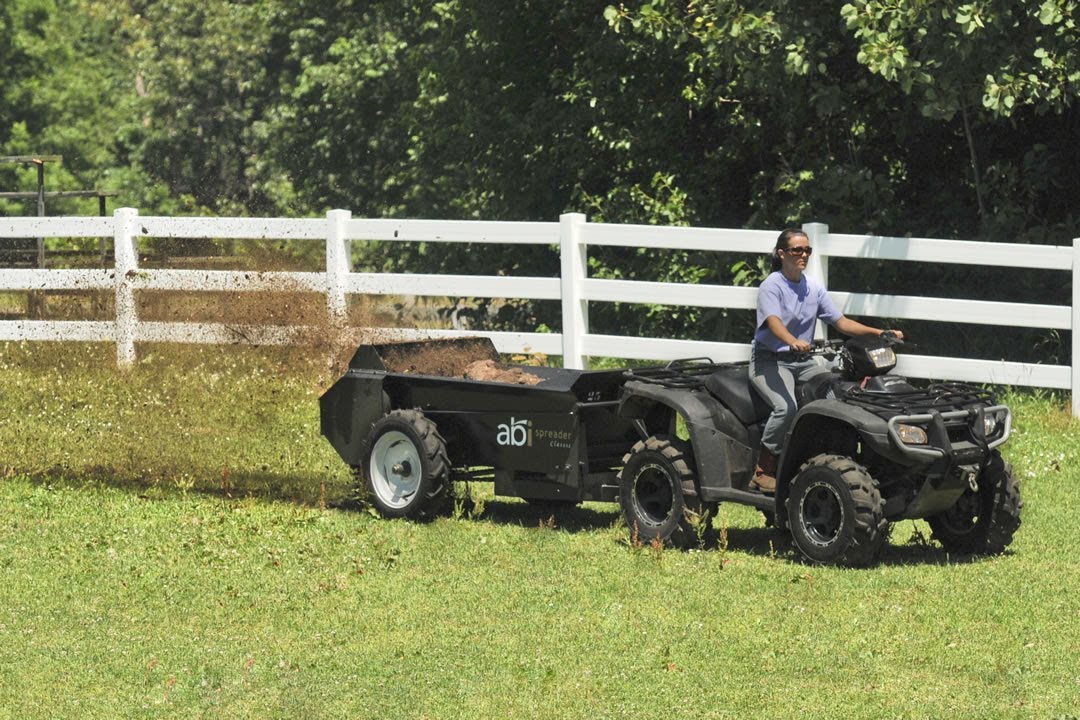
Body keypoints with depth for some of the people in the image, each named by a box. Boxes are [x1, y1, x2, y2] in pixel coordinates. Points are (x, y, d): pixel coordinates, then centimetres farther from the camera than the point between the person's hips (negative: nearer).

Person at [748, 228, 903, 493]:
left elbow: (842, 322, 9)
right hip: (770, 361, -6)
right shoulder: (771, 287, -9)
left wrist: (879, 333, -5)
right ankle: (763, 470, -19)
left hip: (802, 362, 6)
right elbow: (774, 323, -27)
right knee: (786, 407, -33)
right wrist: (793, 342, -48)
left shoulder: (814, 288, 12)